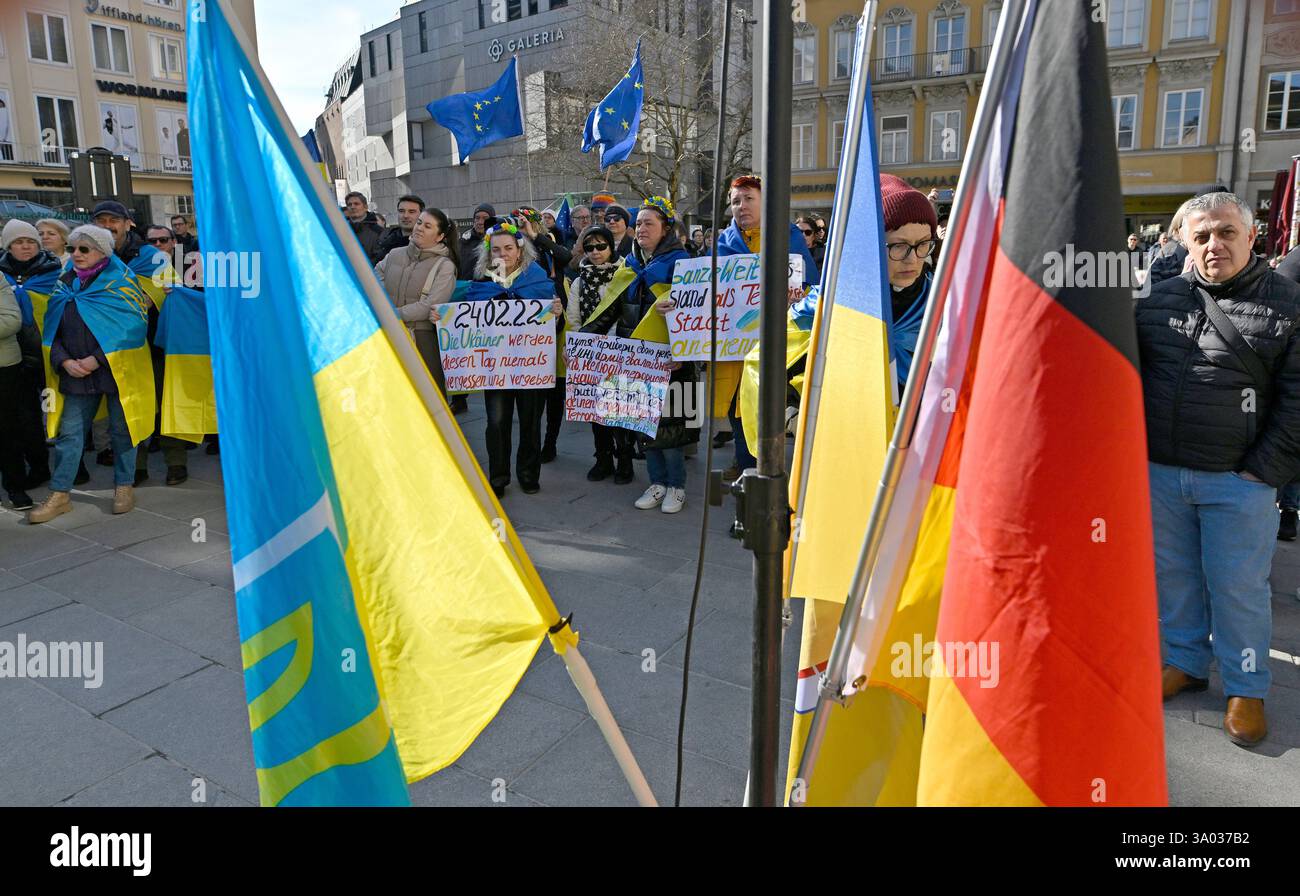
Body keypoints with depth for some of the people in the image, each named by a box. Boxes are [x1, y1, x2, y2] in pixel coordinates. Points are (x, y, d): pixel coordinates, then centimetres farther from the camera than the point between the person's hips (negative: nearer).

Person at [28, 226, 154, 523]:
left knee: (121, 429, 6)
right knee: (69, 431, 4)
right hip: (76, 373, 4)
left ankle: (123, 487, 19)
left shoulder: (120, 281, -4)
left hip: (117, 370, -4)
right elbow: (52, 329, 11)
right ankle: (59, 495, 10)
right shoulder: (65, 283, 11)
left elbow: (130, 326, -12)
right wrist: (65, 361, -7)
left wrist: (97, 359, -17)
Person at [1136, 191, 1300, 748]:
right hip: (1160, 473, 3)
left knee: (1238, 586, 5)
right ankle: (1186, 662, 33)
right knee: (1173, 574, 14)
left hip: (1238, 481, -3)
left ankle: (1246, 688, 22)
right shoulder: (1158, 300, 7)